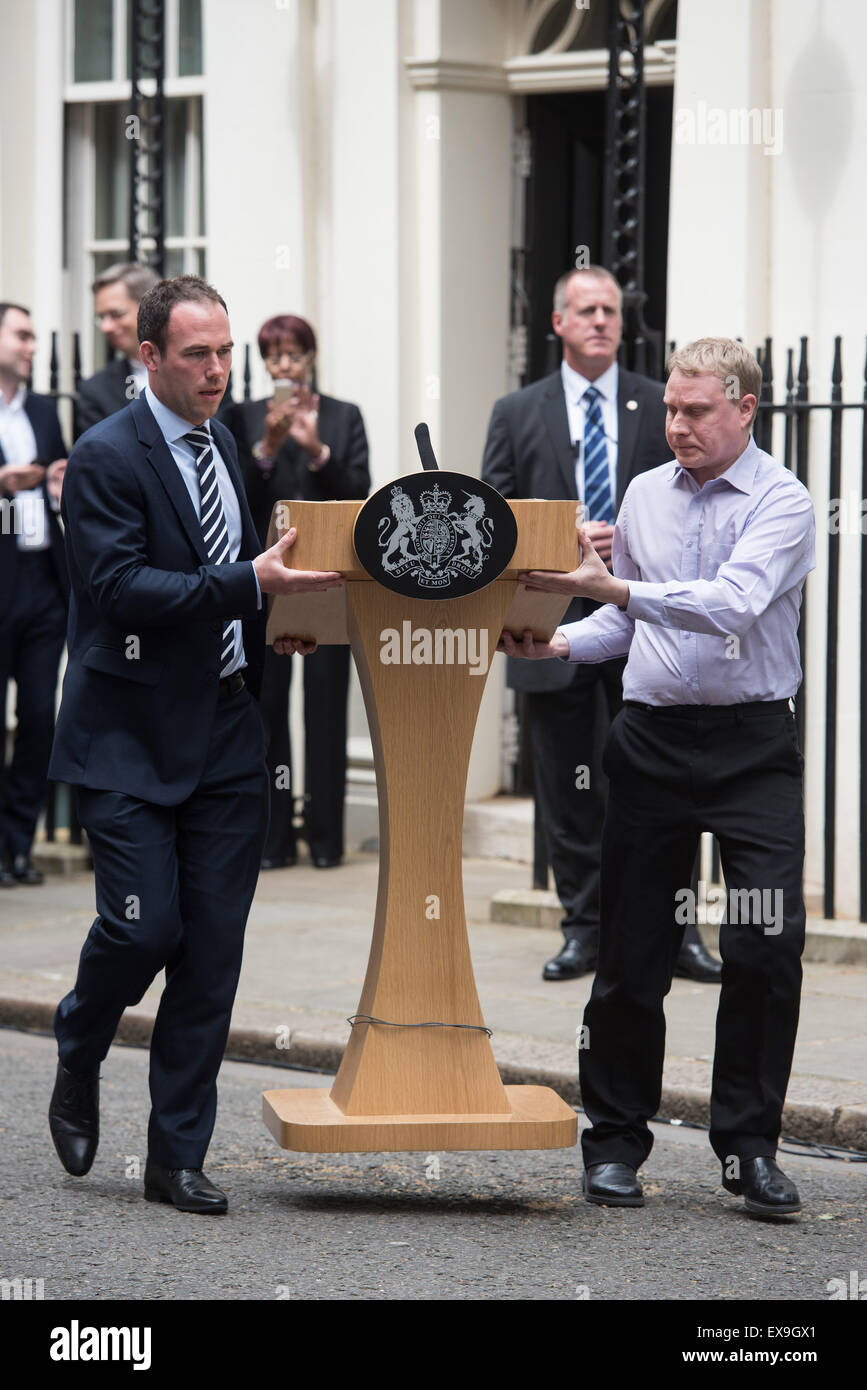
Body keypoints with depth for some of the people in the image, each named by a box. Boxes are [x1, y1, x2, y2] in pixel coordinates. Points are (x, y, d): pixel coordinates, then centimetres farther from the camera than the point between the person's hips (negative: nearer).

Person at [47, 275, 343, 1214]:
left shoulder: (219, 447, 14)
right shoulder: (106, 457, -10)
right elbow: (120, 586, -21)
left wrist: (274, 623, 6)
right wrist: (250, 586, -27)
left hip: (225, 739, 7)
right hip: (129, 743, -6)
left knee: (212, 950, 3)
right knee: (144, 927, -11)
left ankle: (177, 1160, 9)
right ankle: (78, 1060, 22)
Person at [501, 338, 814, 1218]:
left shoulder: (781, 502, -7)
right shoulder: (645, 495, 11)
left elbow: (734, 605, -23)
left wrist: (614, 588, -31)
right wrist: (559, 643, 1)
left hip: (753, 740, -4)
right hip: (652, 738, 4)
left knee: (768, 944, -10)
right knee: (631, 950, 4)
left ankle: (750, 1147, 0)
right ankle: (615, 1142, 15)